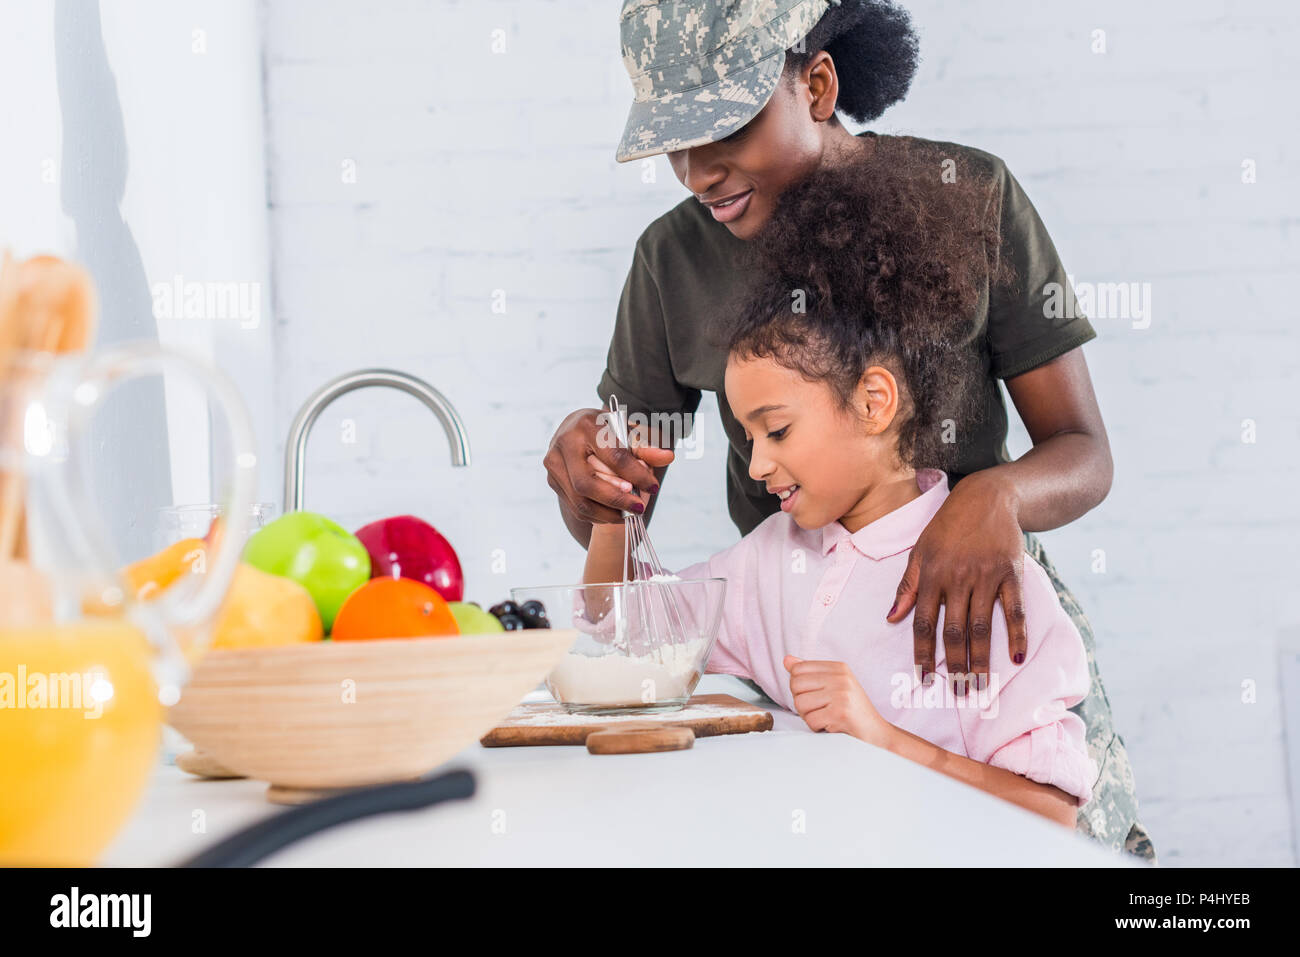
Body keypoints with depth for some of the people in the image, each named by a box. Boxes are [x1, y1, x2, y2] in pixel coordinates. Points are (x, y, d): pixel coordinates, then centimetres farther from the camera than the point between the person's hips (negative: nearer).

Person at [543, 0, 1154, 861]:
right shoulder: (676, 257, 1)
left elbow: (1085, 455, -6)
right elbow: (613, 523, 6)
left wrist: (997, 496, -29)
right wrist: (584, 462, -18)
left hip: (978, 615, -1)